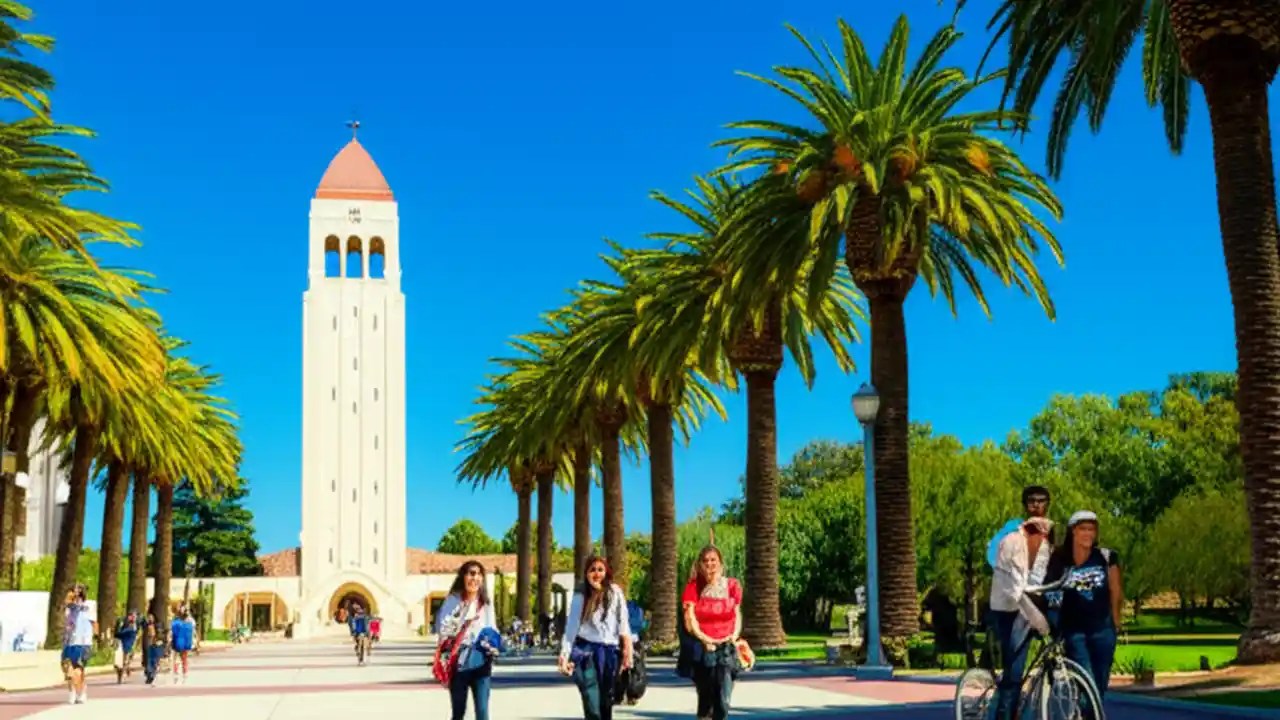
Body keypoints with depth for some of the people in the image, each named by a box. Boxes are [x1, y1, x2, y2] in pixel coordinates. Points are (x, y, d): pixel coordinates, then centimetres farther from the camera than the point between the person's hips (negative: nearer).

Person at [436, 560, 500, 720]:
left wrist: (494, 647, -4)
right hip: (458, 661, -2)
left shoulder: (486, 603, 8)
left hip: (480, 661, 2)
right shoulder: (453, 601, -2)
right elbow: (441, 628, -6)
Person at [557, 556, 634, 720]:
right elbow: (571, 626, 2)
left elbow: (623, 622, 0)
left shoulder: (614, 592, 1)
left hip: (609, 652, 1)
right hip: (585, 651, -1)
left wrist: (628, 649, -9)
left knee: (606, 703, 6)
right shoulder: (580, 596, 2)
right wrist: (564, 655, -5)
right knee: (591, 704, -12)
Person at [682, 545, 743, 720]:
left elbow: (737, 613, 14)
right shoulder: (694, 587, -2)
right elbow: (690, 620, -6)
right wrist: (704, 638, -13)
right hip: (703, 649, 0)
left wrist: (734, 635, 0)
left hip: (726, 648, 1)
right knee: (705, 696, 10)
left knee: (723, 700, -11)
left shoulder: (732, 586, 3)